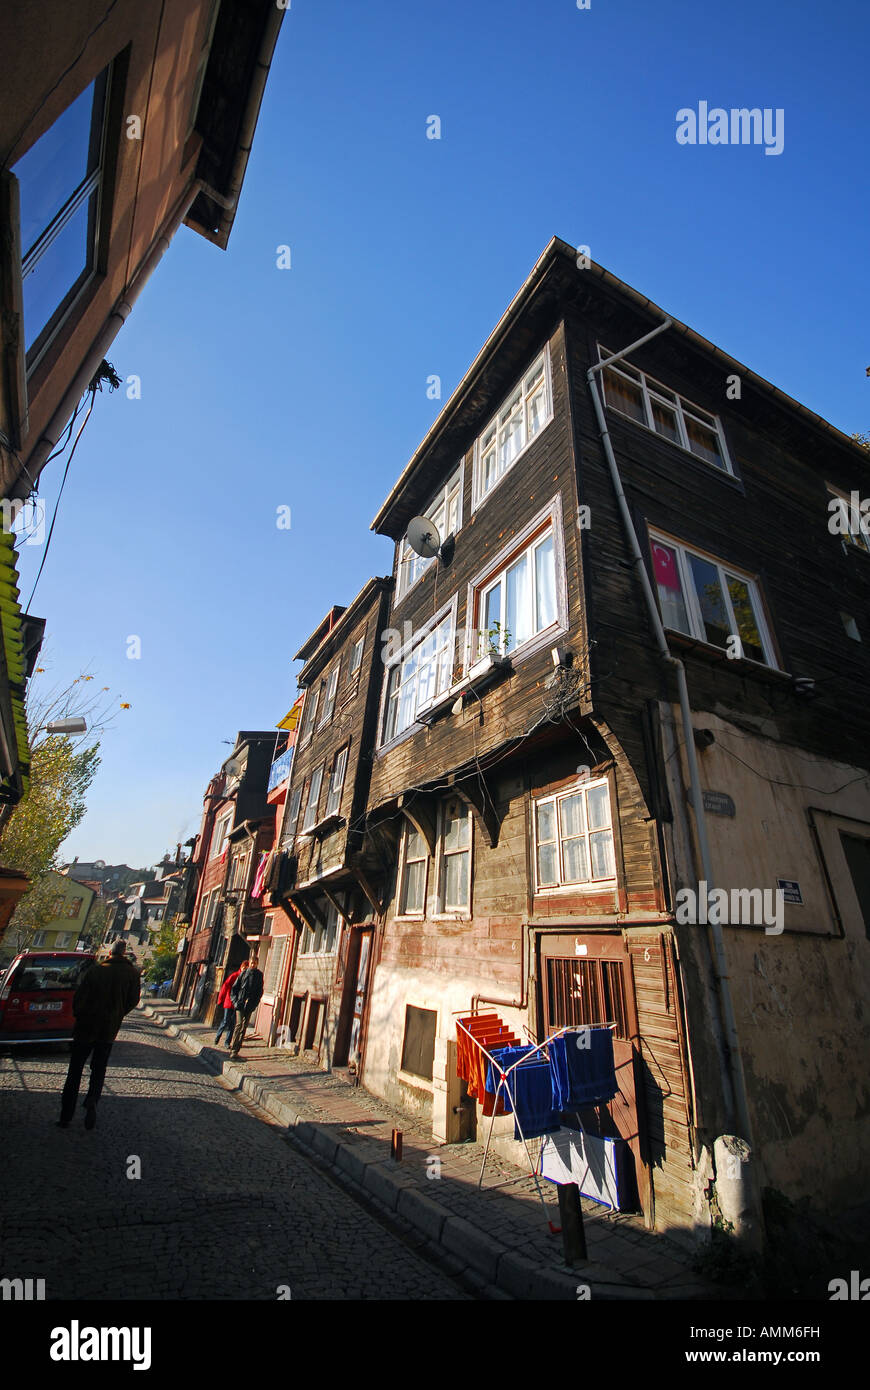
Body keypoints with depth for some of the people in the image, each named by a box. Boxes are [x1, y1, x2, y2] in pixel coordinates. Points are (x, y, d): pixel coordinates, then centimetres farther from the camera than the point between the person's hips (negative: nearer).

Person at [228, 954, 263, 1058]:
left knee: (244, 1027, 3)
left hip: (249, 1006, 1)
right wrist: (235, 1001, -4)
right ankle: (233, 1047, -3)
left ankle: (236, 1049, 12)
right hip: (240, 1004, -1)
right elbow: (234, 988, 8)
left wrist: (254, 1004, -4)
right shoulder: (243, 973, 4)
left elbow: (260, 992, 7)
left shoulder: (259, 975, 5)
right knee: (239, 1024, -13)